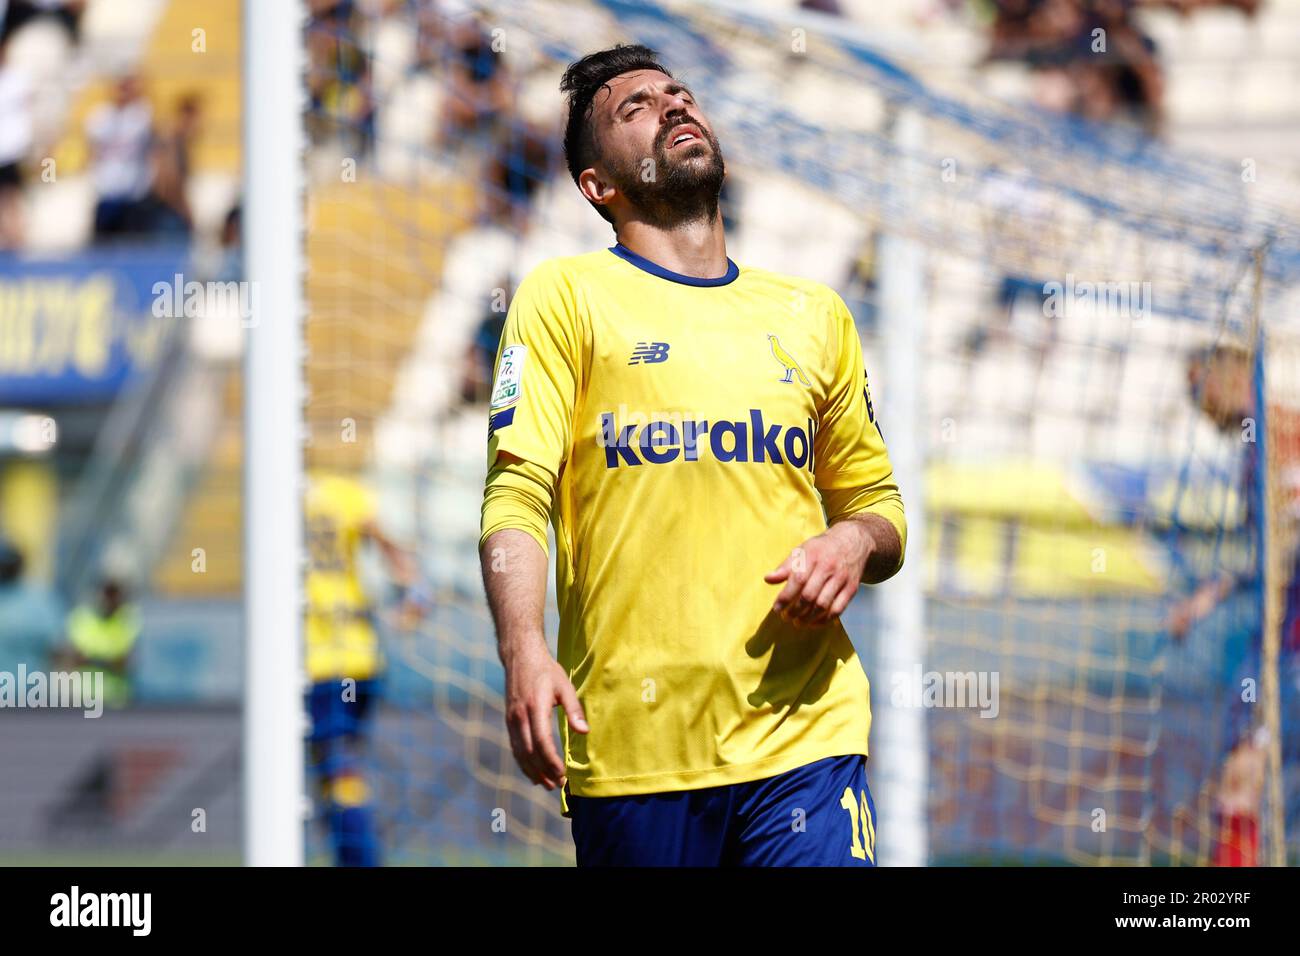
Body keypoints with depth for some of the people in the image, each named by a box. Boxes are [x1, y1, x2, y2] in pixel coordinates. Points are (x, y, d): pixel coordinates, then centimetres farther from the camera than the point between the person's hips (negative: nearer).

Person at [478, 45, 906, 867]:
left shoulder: (814, 315, 18)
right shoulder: (566, 296, 6)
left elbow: (877, 501, 27)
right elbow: (517, 494, -5)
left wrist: (855, 543, 2)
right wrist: (524, 653, -21)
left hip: (803, 733, 2)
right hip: (632, 743, -2)